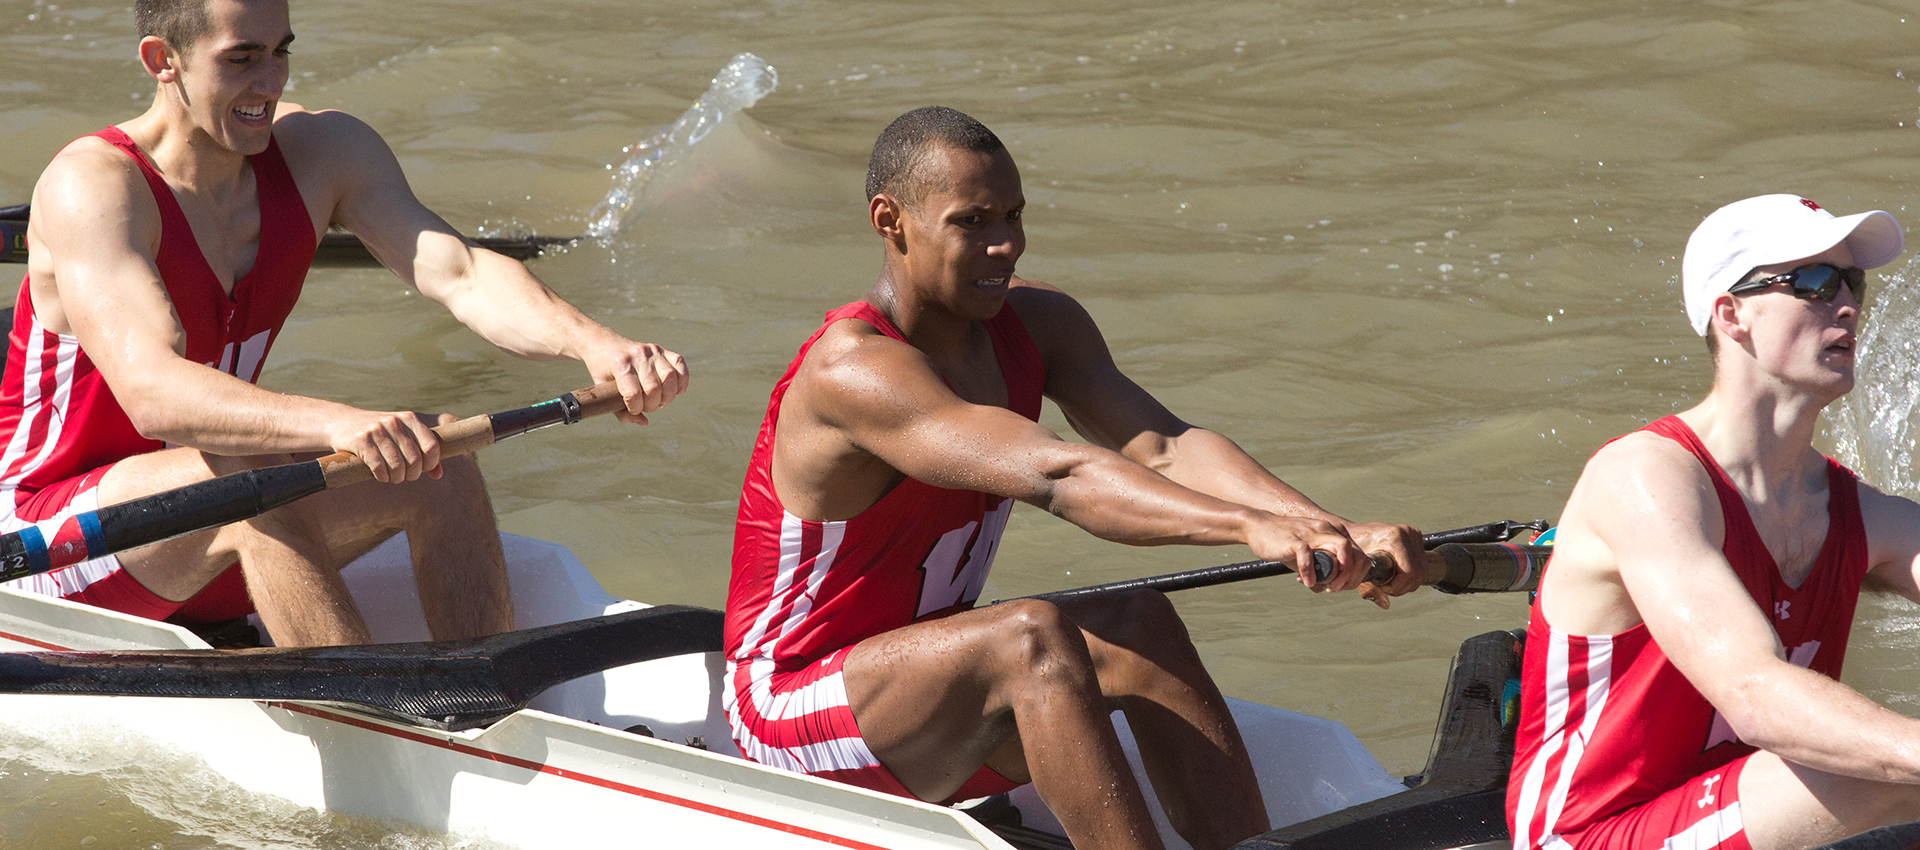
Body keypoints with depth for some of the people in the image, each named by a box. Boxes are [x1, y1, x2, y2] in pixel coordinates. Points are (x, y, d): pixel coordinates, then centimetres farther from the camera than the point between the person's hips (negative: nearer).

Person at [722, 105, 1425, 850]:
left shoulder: (1036, 326, 0)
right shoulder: (853, 370, -26)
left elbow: (1165, 448, -15)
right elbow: (1055, 478, -40)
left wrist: (1330, 531, -32)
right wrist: (1250, 527, -50)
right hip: (795, 710, -8)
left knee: (1140, 628, -18)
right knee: (1032, 636, -32)